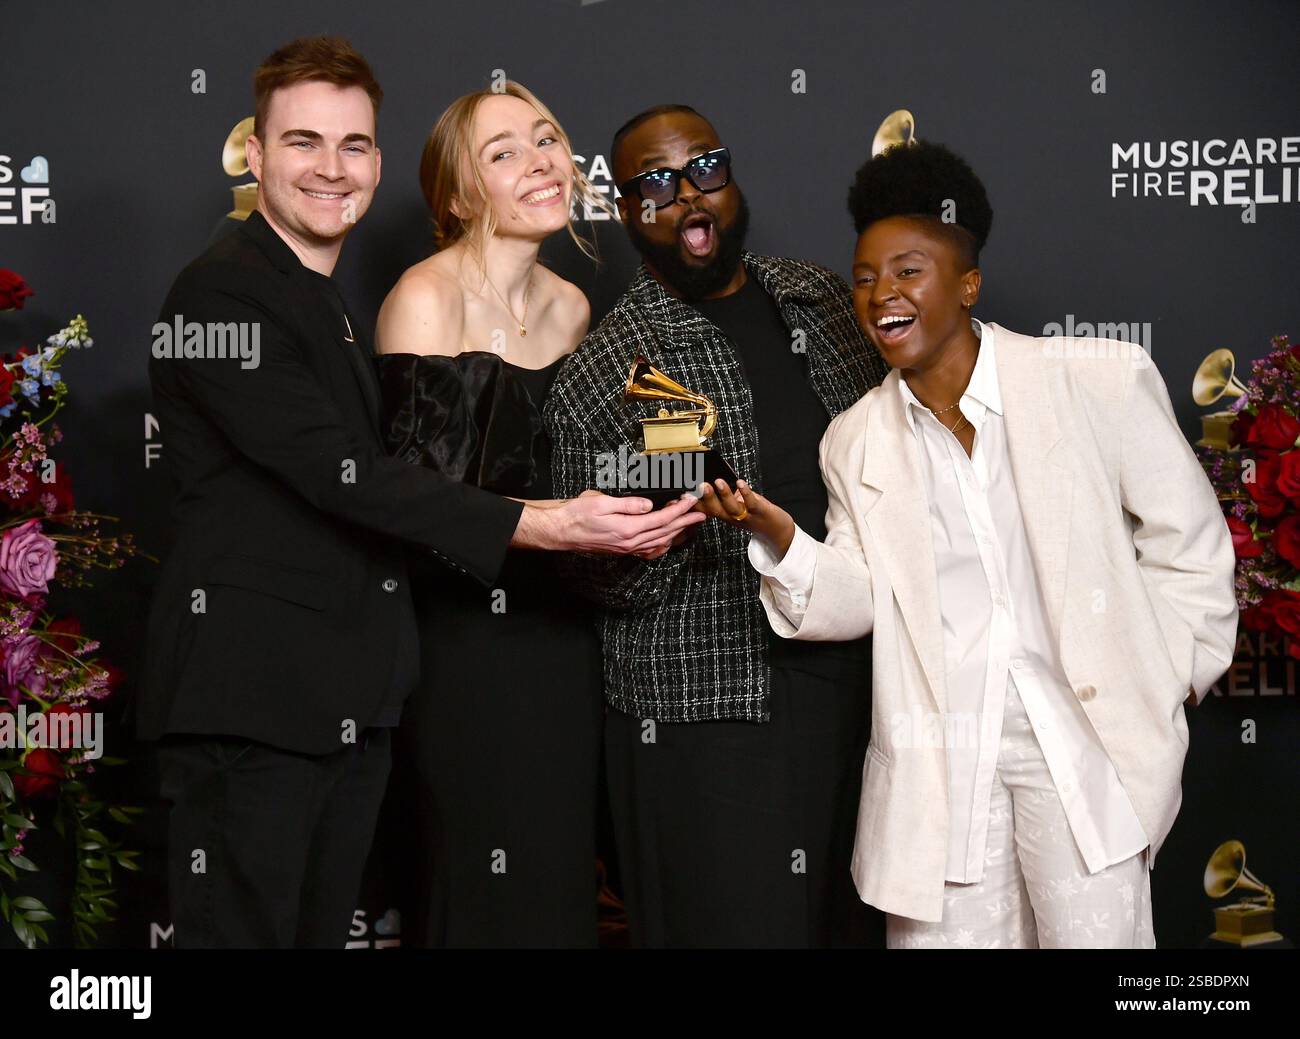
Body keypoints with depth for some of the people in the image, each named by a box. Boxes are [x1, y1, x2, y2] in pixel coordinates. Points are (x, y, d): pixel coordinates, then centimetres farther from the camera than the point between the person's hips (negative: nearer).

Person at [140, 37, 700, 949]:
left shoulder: (338, 315, 20)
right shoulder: (221, 294, -12)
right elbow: (339, 474, -21)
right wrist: (538, 526, -24)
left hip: (348, 708, 9)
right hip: (249, 702, -9)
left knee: (323, 927, 13)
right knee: (245, 927, -4)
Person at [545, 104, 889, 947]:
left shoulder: (822, 298, 7)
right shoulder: (600, 377, -8)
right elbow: (603, 584, -4)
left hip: (859, 679, 5)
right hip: (709, 717, -5)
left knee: (852, 919, 15)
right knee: (736, 924, -1)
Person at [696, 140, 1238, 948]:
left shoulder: (1103, 381, -4)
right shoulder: (857, 442, 7)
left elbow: (1187, 542, 3)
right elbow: (859, 600, 8)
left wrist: (1166, 686, 1)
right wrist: (781, 540, -9)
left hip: (1089, 732, -2)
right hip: (939, 758, 3)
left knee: (1097, 933, -2)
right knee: (941, 933, 4)